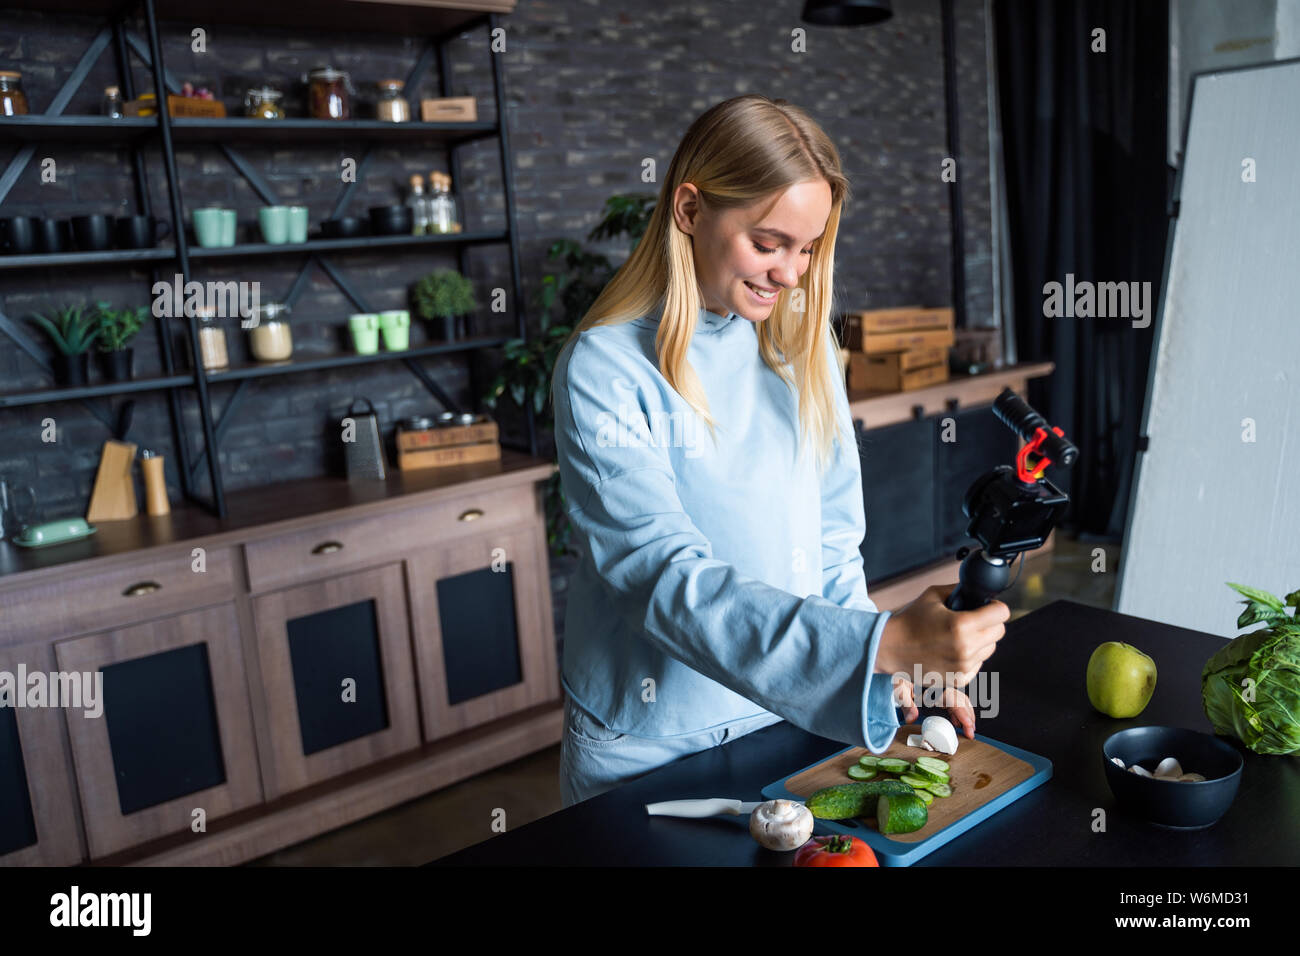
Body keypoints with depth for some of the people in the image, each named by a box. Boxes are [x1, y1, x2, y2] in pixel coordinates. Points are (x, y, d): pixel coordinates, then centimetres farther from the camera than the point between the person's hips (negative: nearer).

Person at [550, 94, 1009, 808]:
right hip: (649, 749, -4)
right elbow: (667, 581, -27)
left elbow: (830, 534, 5)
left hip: (794, 716, 5)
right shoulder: (604, 369, -18)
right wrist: (886, 641, -35)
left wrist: (887, 671, -8)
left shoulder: (801, 343, -1)